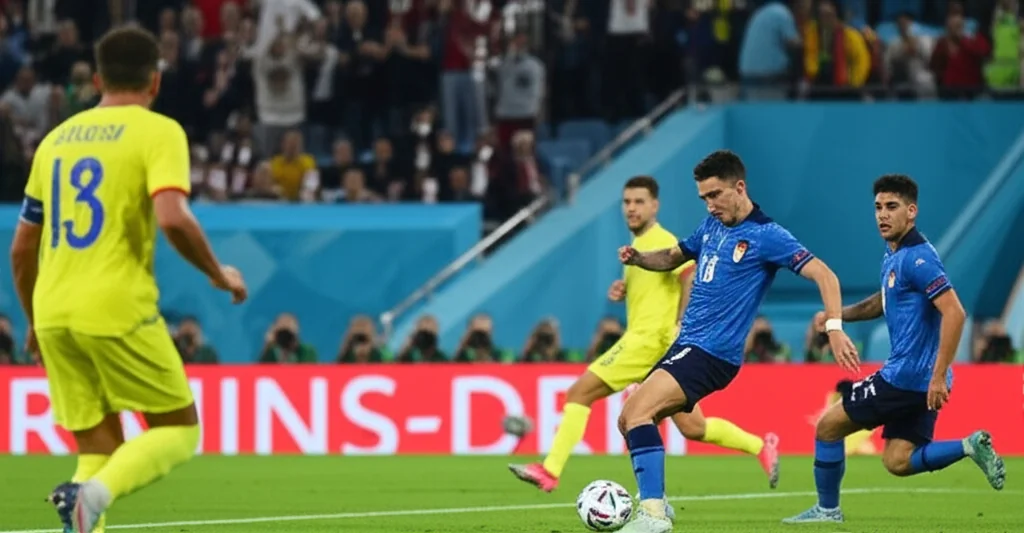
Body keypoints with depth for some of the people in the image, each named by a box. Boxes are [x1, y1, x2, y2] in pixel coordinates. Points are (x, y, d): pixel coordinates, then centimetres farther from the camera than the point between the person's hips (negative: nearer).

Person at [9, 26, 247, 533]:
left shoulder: (56, 139, 16)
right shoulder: (158, 132, -2)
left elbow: (21, 249, 20)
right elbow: (173, 219, -19)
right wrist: (220, 276, -3)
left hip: (53, 314, 6)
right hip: (118, 309, -6)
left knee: (100, 450, 13)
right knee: (179, 429, 7)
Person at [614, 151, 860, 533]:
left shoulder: (766, 236, -12)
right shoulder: (712, 226, 12)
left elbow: (824, 275, -16)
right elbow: (674, 258, 29)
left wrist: (835, 328, -29)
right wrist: (638, 258, 7)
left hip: (712, 354, -9)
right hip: (687, 345, 9)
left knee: (637, 411, -23)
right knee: (627, 421, 10)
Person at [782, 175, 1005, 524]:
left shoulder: (917, 258, -18)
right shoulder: (893, 257, 13)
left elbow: (954, 313, -26)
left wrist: (938, 377, -28)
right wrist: (838, 315, 18)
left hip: (906, 375, -9)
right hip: (917, 380, 9)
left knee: (828, 427, 4)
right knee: (898, 461, 8)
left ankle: (827, 509, 17)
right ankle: (971, 446, -1)